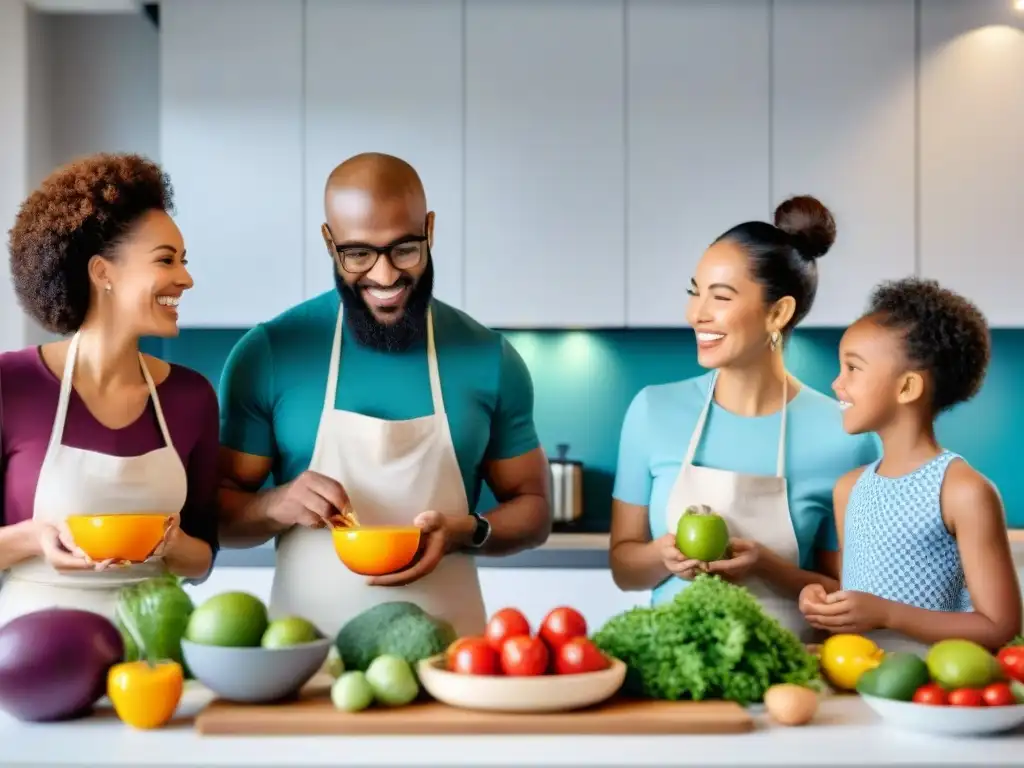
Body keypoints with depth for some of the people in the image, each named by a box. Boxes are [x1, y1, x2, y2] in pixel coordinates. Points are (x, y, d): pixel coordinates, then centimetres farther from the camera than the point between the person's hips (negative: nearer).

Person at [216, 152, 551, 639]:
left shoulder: (490, 358, 1)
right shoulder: (268, 353, -2)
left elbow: (532, 505, 9)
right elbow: (217, 510, 3)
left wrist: (466, 532, -11)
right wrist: (277, 505, -17)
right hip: (307, 643, -1)